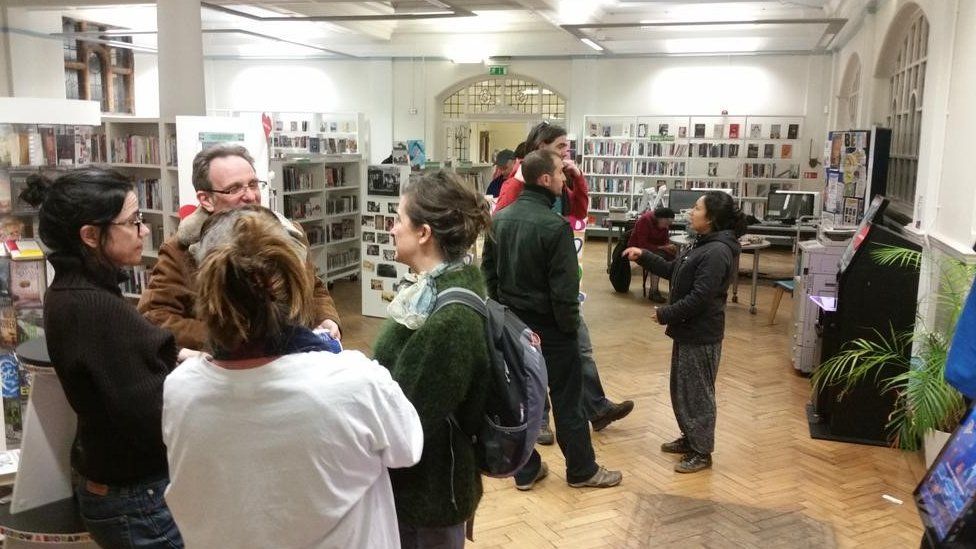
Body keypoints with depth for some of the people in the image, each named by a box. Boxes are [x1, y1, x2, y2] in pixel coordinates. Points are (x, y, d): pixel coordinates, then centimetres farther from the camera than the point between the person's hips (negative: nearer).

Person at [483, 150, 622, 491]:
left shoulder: (500, 219, 1)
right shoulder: (555, 226, -22)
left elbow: (488, 270, 7)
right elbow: (564, 287, -21)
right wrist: (571, 325, -7)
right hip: (549, 326, -6)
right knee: (567, 400, 8)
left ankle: (525, 470, 24)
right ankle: (582, 470, 22)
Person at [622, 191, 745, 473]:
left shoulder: (717, 252, -23)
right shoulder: (703, 244, 10)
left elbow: (699, 298, -26)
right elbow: (673, 271, 17)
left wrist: (664, 314, -17)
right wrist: (644, 256, 7)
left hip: (701, 335, -10)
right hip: (688, 329, 10)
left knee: (696, 392, 2)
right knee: (681, 388, 19)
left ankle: (702, 452, 16)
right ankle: (689, 438, 35)